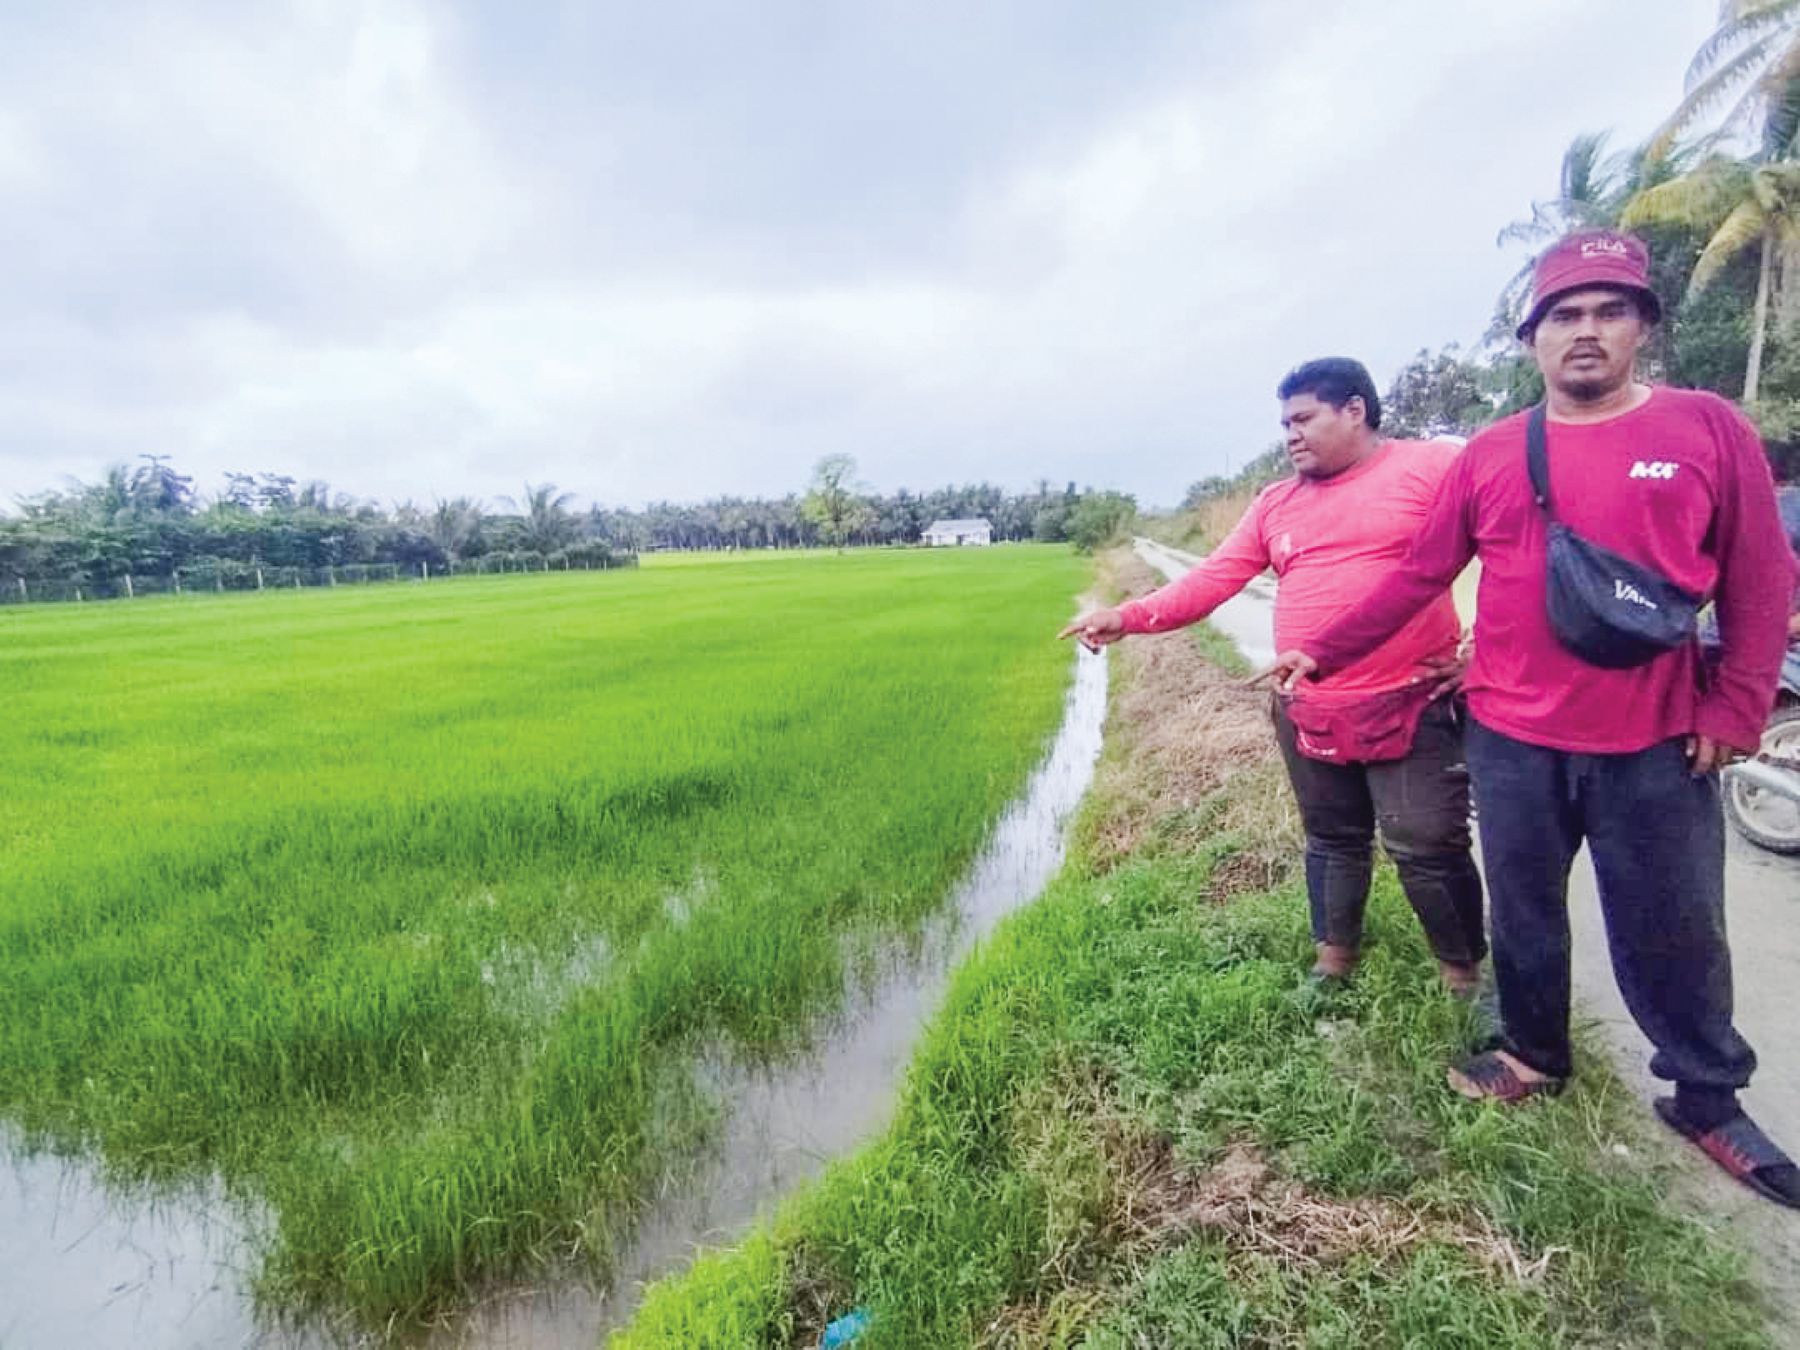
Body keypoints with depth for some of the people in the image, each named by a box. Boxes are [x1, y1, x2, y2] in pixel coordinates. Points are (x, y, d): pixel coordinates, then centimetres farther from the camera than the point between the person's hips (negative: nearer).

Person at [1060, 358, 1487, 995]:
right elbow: (1213, 579, 4)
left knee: (1428, 850, 2)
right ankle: (1334, 960, 35)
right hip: (1308, 716, 5)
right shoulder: (1276, 503, 10)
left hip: (1410, 709, -4)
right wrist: (1130, 616, -8)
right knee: (1331, 843, 17)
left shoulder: (1430, 466, -4)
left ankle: (1466, 978, 24)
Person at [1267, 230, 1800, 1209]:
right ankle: (1533, 1054, 38)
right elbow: (1416, 578, 2)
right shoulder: (1489, 455, 1)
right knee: (1524, 914, 16)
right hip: (1511, 743, 2)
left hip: (1657, 748, -1)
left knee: (1675, 933, 12)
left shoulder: (1709, 429, -3)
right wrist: (1320, 652, -1)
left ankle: (1707, 1100, 34)